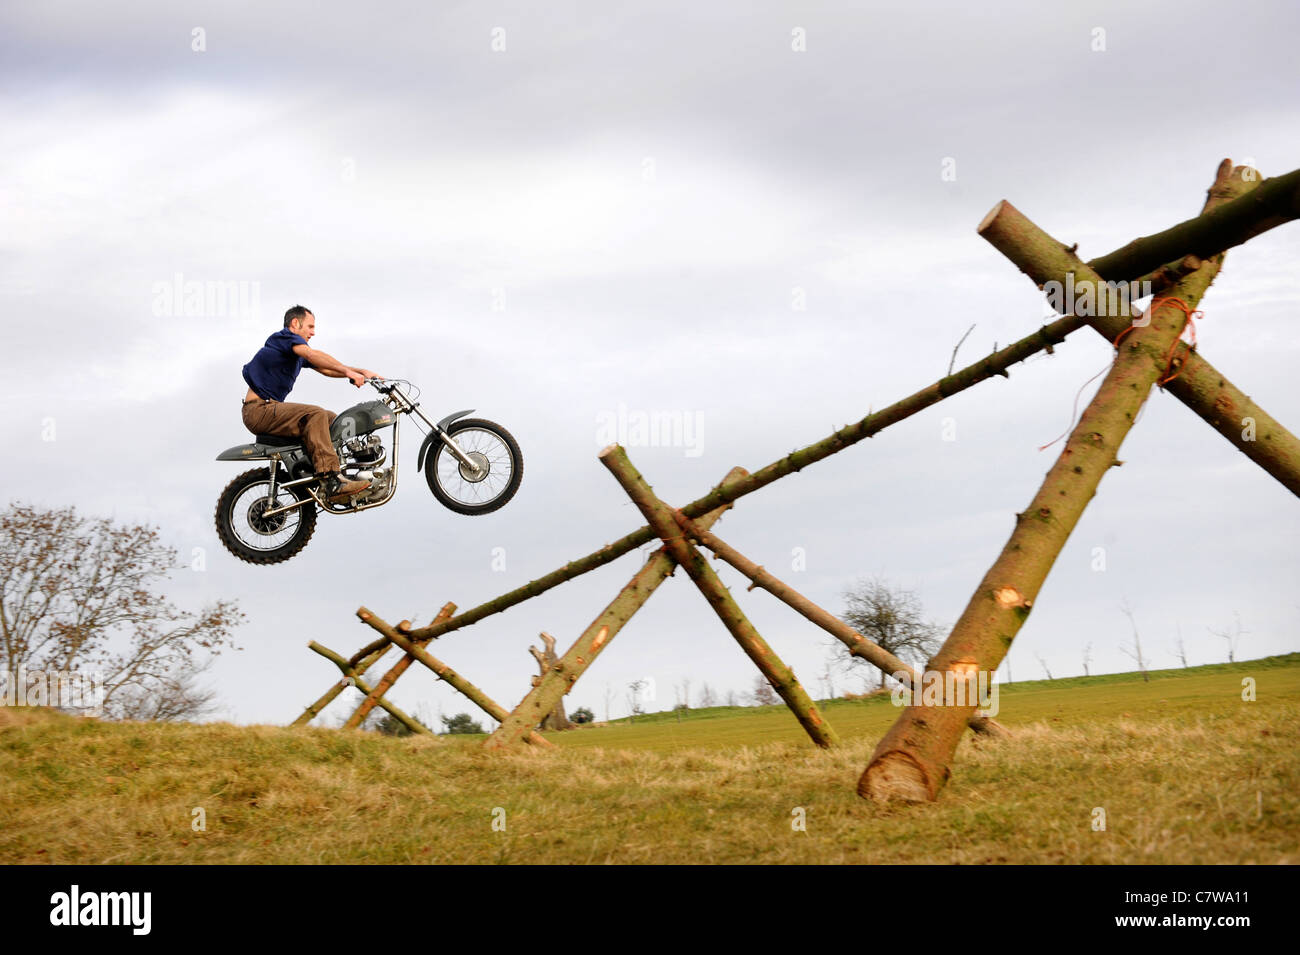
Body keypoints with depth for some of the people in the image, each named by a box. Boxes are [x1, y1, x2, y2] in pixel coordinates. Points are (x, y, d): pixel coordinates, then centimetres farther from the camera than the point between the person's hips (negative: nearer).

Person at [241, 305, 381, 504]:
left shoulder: (298, 350, 22)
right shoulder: (284, 337, -8)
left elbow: (326, 369, 18)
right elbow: (312, 355, -26)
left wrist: (363, 372, 4)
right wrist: (348, 371, -35)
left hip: (272, 407, 11)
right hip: (259, 410, -11)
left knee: (331, 419, 11)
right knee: (315, 415, -28)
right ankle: (332, 485, -38)